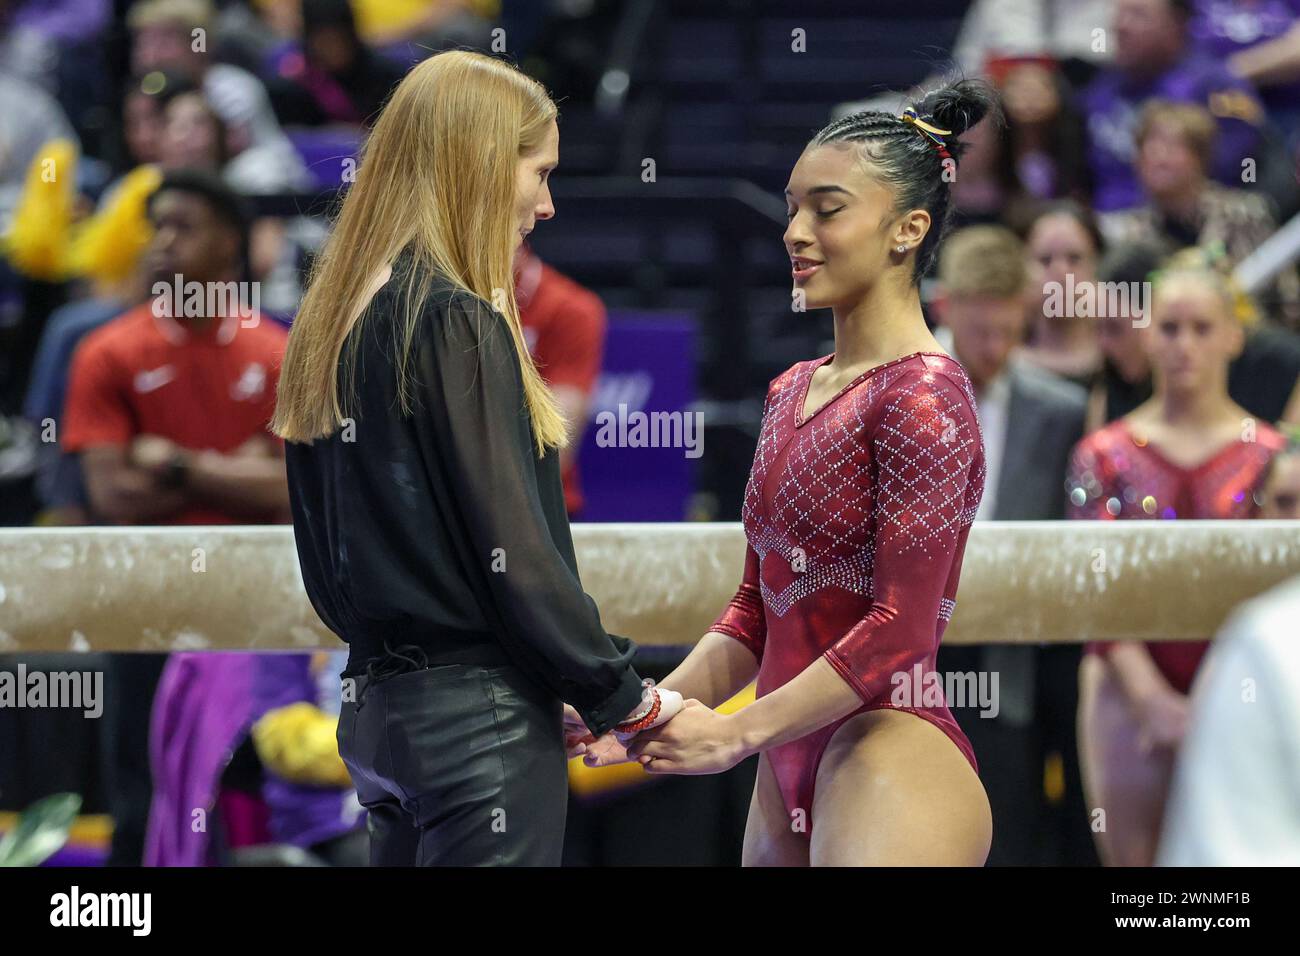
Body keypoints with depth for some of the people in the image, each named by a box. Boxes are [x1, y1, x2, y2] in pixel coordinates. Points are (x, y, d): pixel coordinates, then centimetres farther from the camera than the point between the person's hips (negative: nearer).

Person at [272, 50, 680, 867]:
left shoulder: (340, 326, 12)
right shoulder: (457, 325, -13)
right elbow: (512, 550, -16)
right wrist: (625, 698, -3)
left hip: (380, 708, 9)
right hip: (479, 721, -8)